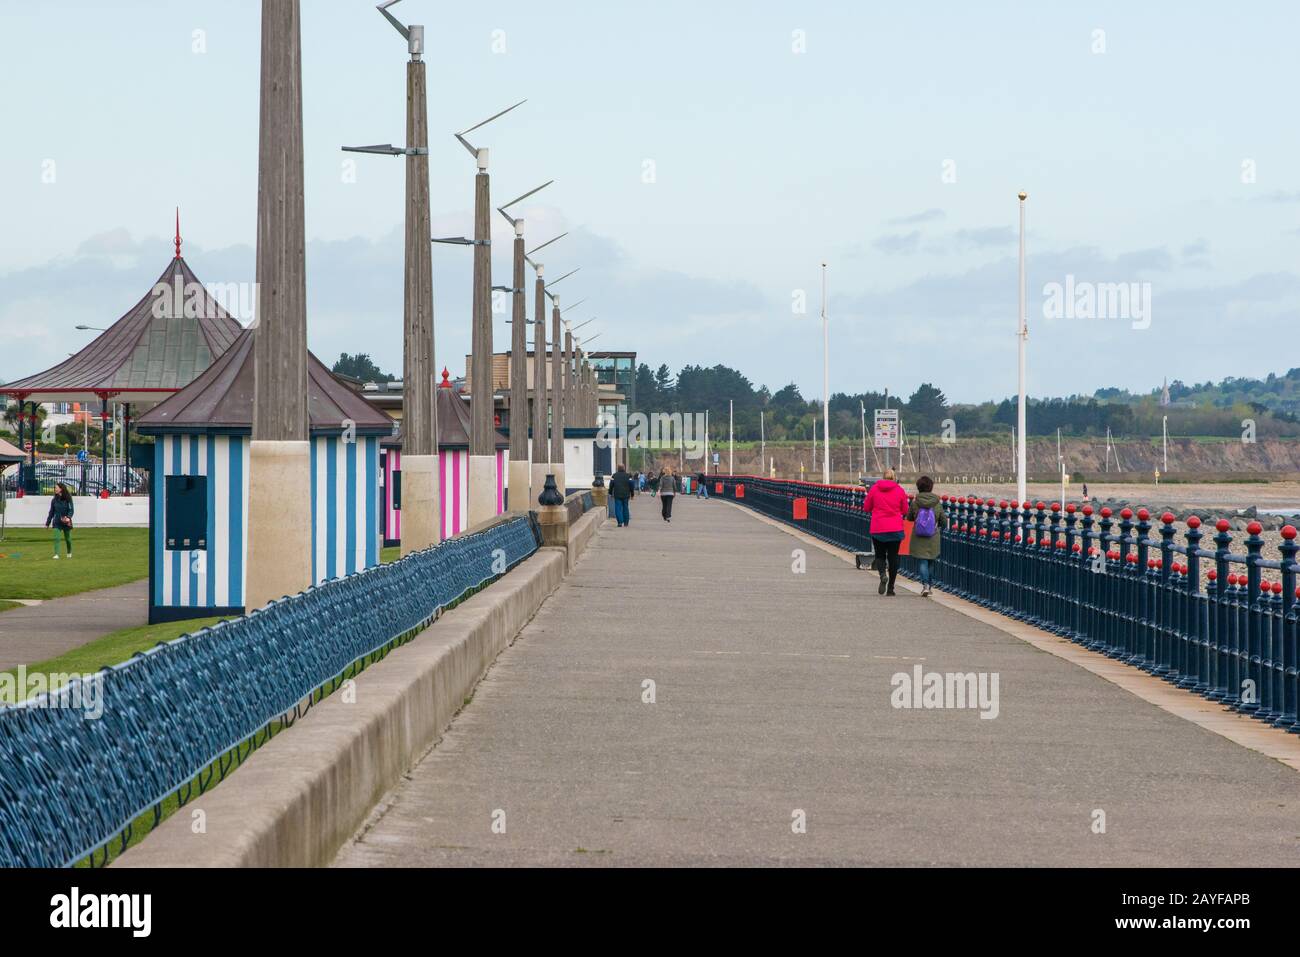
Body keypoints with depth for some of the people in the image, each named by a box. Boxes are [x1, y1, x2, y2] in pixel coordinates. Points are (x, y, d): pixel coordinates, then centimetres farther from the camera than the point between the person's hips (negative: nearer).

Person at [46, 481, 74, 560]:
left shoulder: (68, 499, -7)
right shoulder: (54, 500, 3)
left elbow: (71, 510, -9)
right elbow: (51, 512, 10)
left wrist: (69, 517, -28)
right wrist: (47, 523, 11)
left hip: (66, 522, -2)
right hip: (57, 522, 2)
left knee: (68, 539, 12)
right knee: (56, 538, -14)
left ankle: (69, 553, 35)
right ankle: (56, 555, -17)